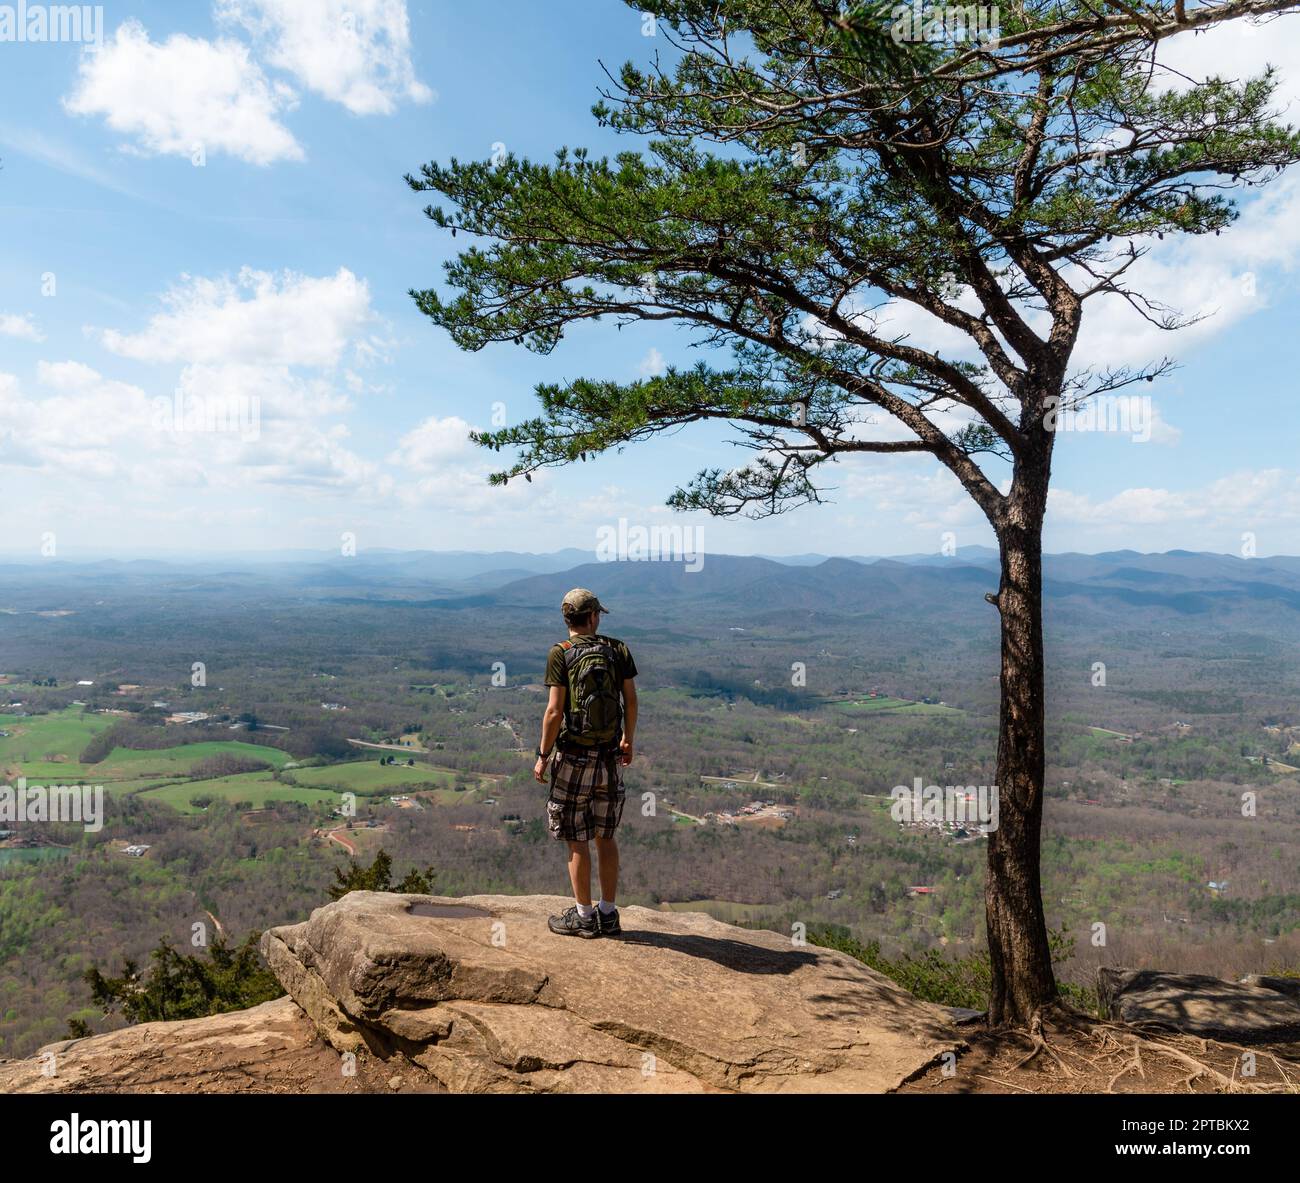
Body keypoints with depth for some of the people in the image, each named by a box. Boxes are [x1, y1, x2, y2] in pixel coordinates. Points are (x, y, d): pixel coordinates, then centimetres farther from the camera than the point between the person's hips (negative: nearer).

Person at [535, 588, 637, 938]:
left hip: (574, 757, -4)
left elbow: (554, 711, -14)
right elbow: (631, 701, 5)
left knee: (577, 839, 6)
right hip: (610, 757, 4)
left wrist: (543, 755, -5)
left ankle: (583, 916, 15)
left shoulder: (560, 654, -10)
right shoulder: (618, 650, 1)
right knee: (606, 836, 14)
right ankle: (608, 914, 22)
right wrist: (627, 740, 20)